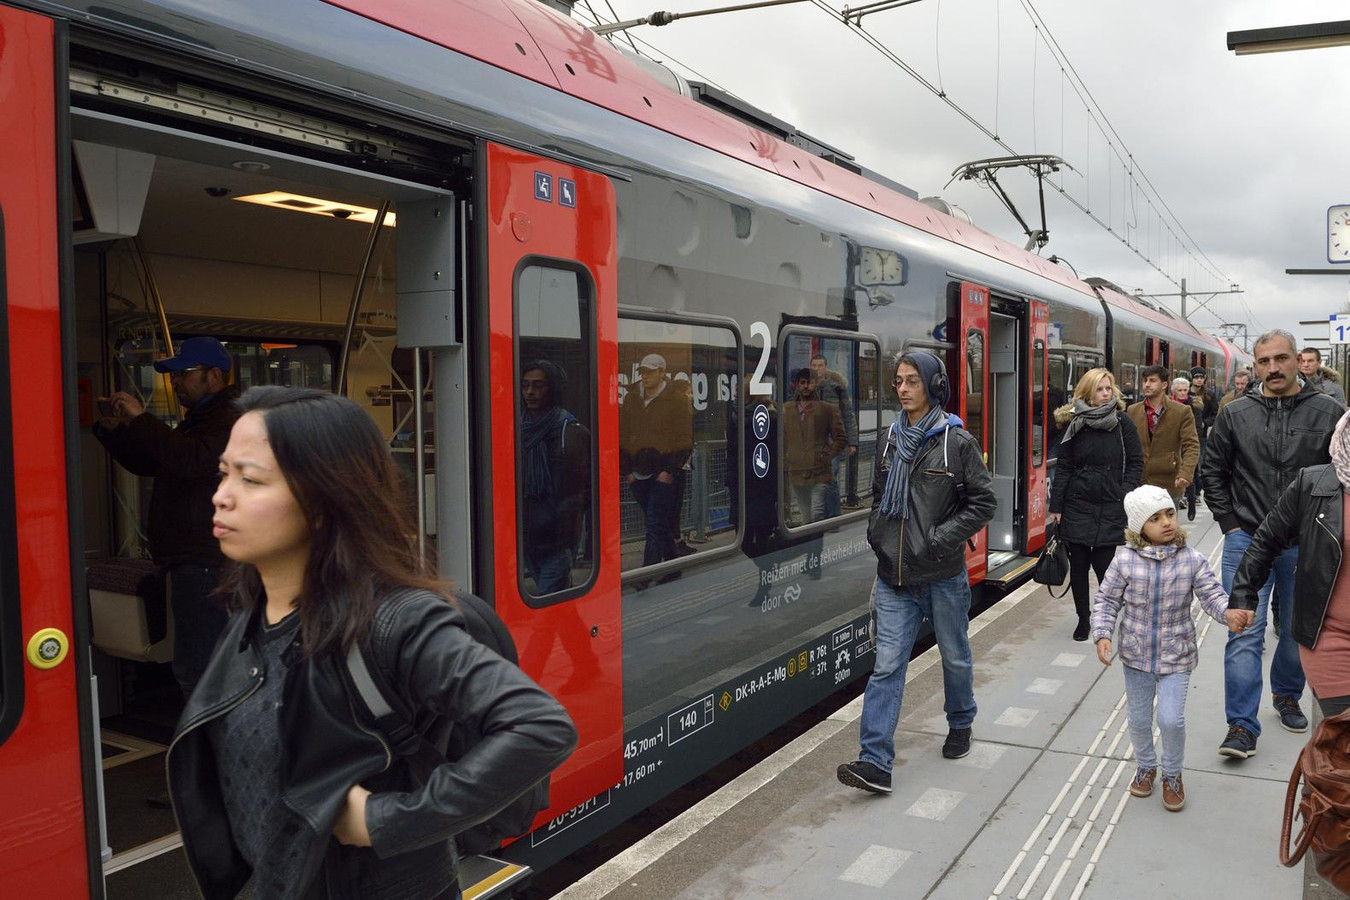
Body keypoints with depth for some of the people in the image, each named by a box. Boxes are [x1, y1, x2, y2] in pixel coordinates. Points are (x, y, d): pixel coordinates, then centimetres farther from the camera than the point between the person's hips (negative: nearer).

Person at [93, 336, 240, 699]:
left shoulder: (232, 420, -12)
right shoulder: (200, 419, 23)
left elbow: (192, 461, -29)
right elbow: (146, 463, 27)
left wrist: (140, 420, -21)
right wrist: (113, 430, 11)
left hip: (206, 563, -11)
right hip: (194, 561, 11)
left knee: (194, 669, -11)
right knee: (208, 664, 16)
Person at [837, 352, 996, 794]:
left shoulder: (956, 441, -8)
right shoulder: (888, 439, 6)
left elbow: (983, 502, -6)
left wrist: (942, 537, -14)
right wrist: (876, 530, 5)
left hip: (943, 575, -3)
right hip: (895, 575, 3)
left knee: (955, 656, 17)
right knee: (887, 665, -2)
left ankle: (960, 724, 44)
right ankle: (875, 762, -4)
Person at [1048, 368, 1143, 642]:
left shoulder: (1122, 422, 0)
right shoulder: (1074, 423, 2)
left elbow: (1135, 462, 3)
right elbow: (1063, 467, 3)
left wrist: (1125, 495, -8)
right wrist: (1056, 506, 1)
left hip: (1110, 507, -1)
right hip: (1077, 506, 1)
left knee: (1103, 563, -3)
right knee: (1078, 564, 6)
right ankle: (1083, 618, 21)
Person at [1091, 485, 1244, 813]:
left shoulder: (1192, 560, -11)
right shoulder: (1126, 560, -12)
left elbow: (1212, 595, -12)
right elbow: (1106, 601, -4)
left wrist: (1229, 614, -32)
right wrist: (1102, 635, -15)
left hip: (1176, 656, -1)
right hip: (1136, 654, 1)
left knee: (1171, 719, -5)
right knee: (1138, 717, 15)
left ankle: (1172, 775, 23)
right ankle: (1145, 767, 41)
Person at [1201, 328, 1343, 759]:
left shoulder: (1328, 412, -2)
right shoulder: (1235, 414, 1)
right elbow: (1213, 472, 9)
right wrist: (1230, 523, 3)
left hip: (1305, 544, 1)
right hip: (1247, 540, 0)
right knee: (1245, 633, -3)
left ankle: (1287, 696, 40)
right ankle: (1242, 726, 0)